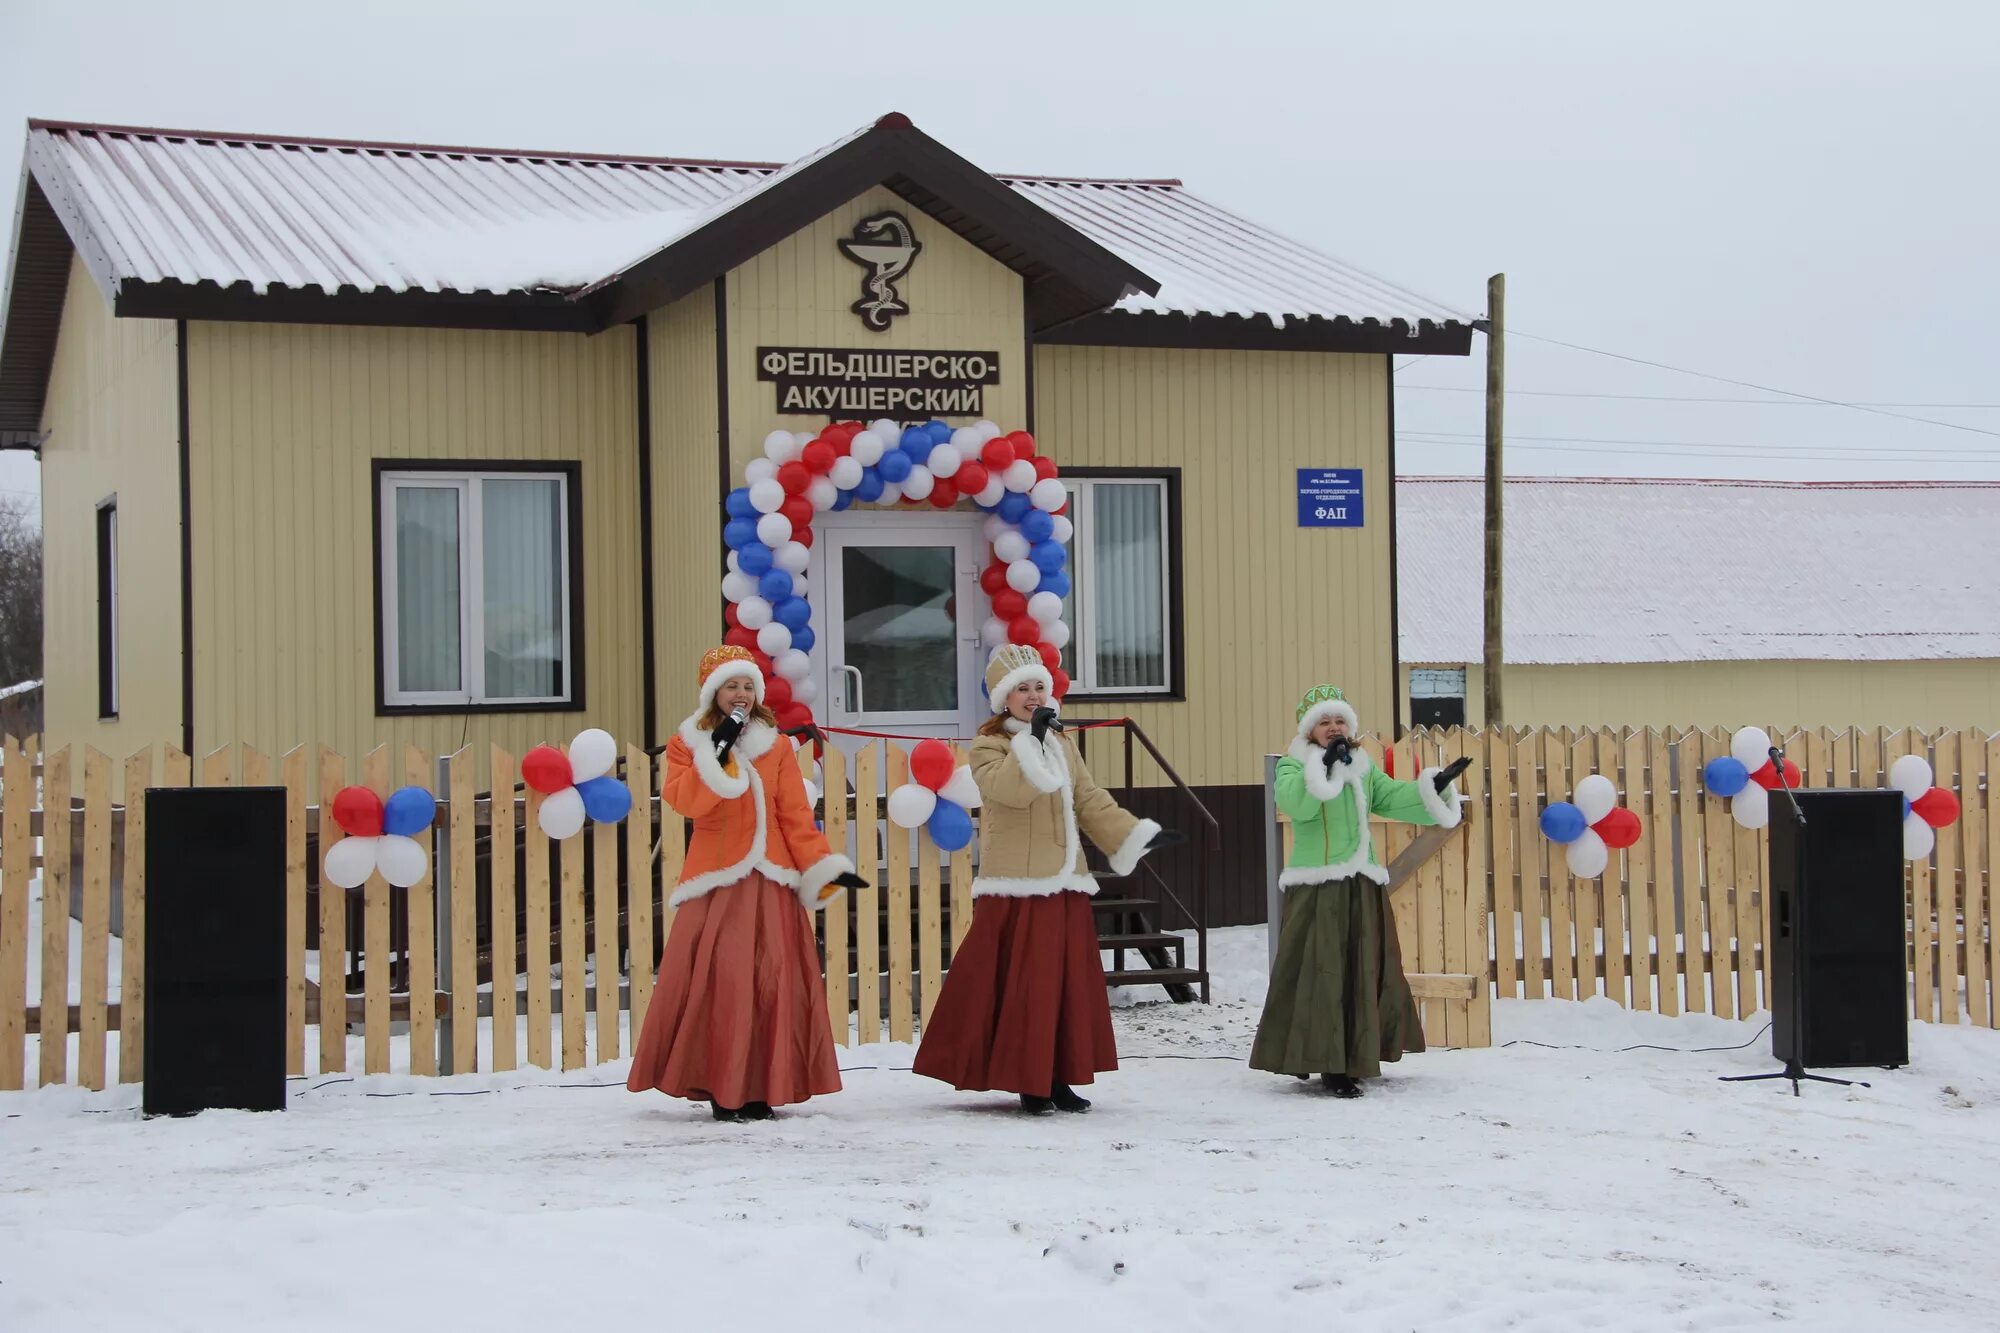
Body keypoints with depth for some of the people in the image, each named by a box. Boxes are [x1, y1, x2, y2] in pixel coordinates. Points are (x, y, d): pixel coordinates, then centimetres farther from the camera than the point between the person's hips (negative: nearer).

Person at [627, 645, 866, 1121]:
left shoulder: (776, 744, 12)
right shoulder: (688, 744, 6)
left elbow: (795, 814, 7)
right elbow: (683, 800, -12)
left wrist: (823, 868, -2)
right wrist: (719, 752, -17)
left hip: (770, 883, 2)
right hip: (716, 881, -2)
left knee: (773, 981, -1)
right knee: (719, 980, -9)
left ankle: (760, 1087, 5)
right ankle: (722, 1089, -3)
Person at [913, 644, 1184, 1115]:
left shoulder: (1062, 744, 17)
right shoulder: (989, 747, -4)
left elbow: (1091, 801, 16)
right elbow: (1013, 788, -23)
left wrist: (1138, 834, 8)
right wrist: (1032, 736, -26)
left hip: (1064, 886, 7)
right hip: (1016, 890, -7)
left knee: (1069, 983, 7)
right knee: (1024, 986, -7)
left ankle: (1057, 1079, 14)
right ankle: (1029, 1082, 0)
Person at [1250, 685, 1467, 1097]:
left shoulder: (1363, 767, 17)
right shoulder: (1293, 766, -2)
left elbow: (1392, 797, 7)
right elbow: (1295, 802, -21)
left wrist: (1432, 789, -7)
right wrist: (1325, 765, -27)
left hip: (1361, 888, 6)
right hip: (1314, 889, -6)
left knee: (1363, 974, 10)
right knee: (1318, 975, -10)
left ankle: (1353, 1058, 20)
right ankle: (1326, 1063, -8)